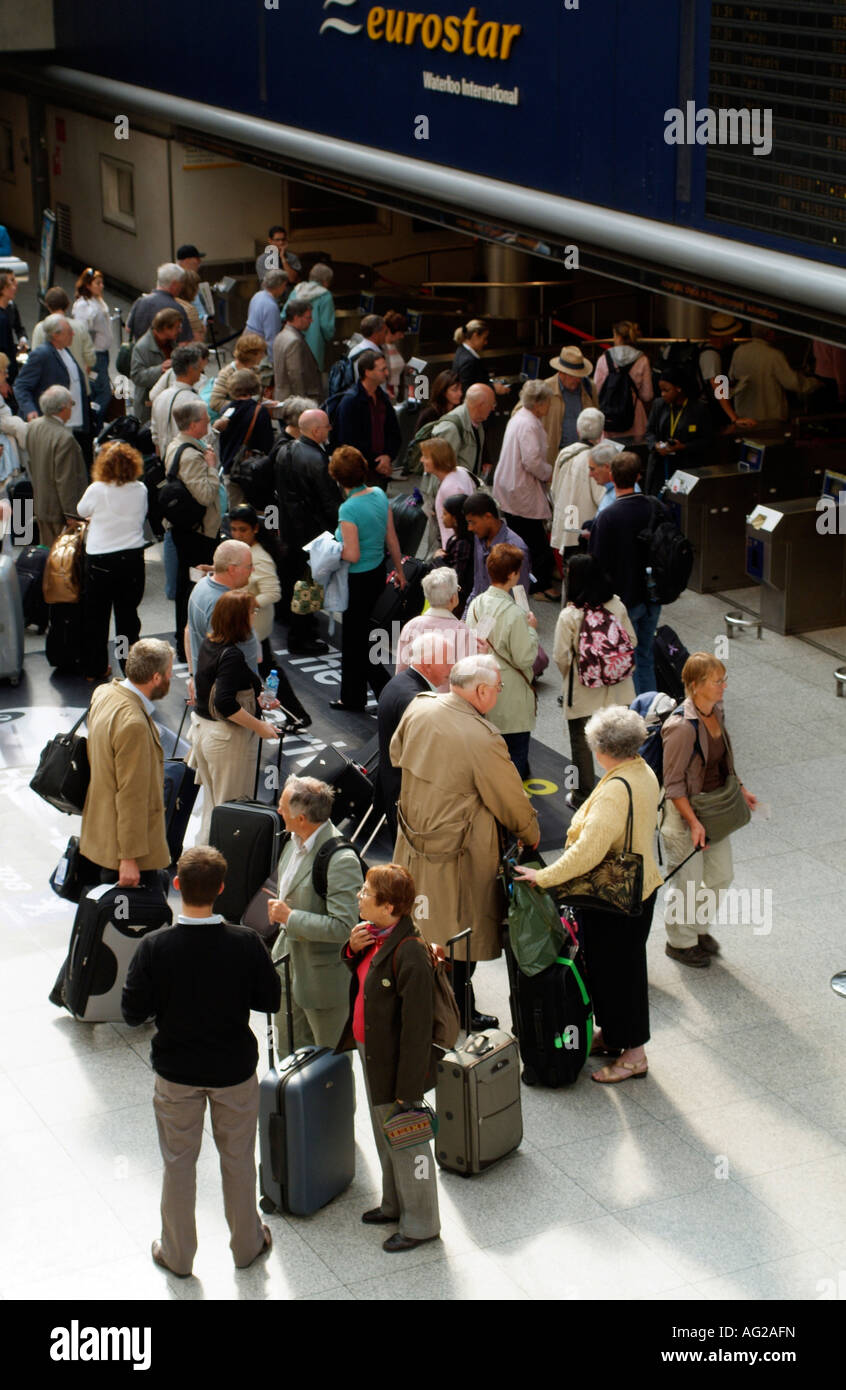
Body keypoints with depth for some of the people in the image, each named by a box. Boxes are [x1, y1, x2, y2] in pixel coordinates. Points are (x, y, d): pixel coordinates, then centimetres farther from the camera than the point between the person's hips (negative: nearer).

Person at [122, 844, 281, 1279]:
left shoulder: (155, 947, -21)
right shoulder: (246, 944, -20)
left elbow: (133, 1013, -14)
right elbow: (270, 1000, -9)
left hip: (176, 1073, 0)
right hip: (234, 1069, 0)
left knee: (179, 1162, 17)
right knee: (238, 1158, 20)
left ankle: (177, 1254, 31)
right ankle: (246, 1244, 37)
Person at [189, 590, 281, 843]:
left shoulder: (208, 643, 4)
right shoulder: (232, 655, -24)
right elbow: (225, 703, -30)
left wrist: (257, 700, 19)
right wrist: (259, 726, -22)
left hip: (203, 730, 9)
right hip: (229, 738, -9)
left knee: (211, 800, 21)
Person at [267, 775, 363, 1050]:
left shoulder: (341, 861, -30)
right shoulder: (295, 840, -1)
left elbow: (342, 927, -32)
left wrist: (290, 917, -25)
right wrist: (278, 909, 7)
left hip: (322, 976, -9)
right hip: (288, 962, 9)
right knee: (289, 1050, 24)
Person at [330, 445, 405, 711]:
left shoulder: (348, 509, -24)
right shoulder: (379, 495, -3)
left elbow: (353, 555, -24)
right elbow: (392, 538, 6)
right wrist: (399, 569, 18)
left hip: (359, 580, -8)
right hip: (378, 572, 8)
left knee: (358, 640, 7)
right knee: (354, 635, 21)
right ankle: (352, 697, 32)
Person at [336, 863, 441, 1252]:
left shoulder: (409, 954, -30)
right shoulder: (374, 936, -2)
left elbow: (417, 1026, -27)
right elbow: (359, 976, 18)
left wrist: (407, 1087, -23)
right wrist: (354, 950, -6)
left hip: (396, 1062, -9)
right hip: (371, 1053, 9)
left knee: (406, 1142, 8)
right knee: (384, 1136, 25)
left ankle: (420, 1224, 25)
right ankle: (395, 1205, 44)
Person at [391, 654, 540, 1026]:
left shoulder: (418, 709, -7)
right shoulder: (483, 740, -27)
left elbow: (397, 755, 13)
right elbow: (512, 801, -15)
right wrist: (532, 837, 4)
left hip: (414, 838, 7)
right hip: (457, 853, -7)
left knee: (423, 925, 23)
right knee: (460, 936, 10)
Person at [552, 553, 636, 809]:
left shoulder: (569, 615, -19)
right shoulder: (617, 606, -9)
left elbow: (561, 657, -15)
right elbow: (632, 641, 0)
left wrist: (569, 675, 6)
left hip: (582, 692, -3)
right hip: (617, 690, 3)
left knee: (581, 743, 14)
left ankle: (582, 797, 24)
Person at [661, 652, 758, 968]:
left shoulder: (716, 712, -2)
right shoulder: (681, 726, -28)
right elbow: (673, 784, -22)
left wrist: (740, 790, 14)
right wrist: (693, 822, -23)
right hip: (685, 812, -8)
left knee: (720, 876, 20)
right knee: (688, 884, 9)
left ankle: (700, 928, 43)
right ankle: (680, 941, 31)